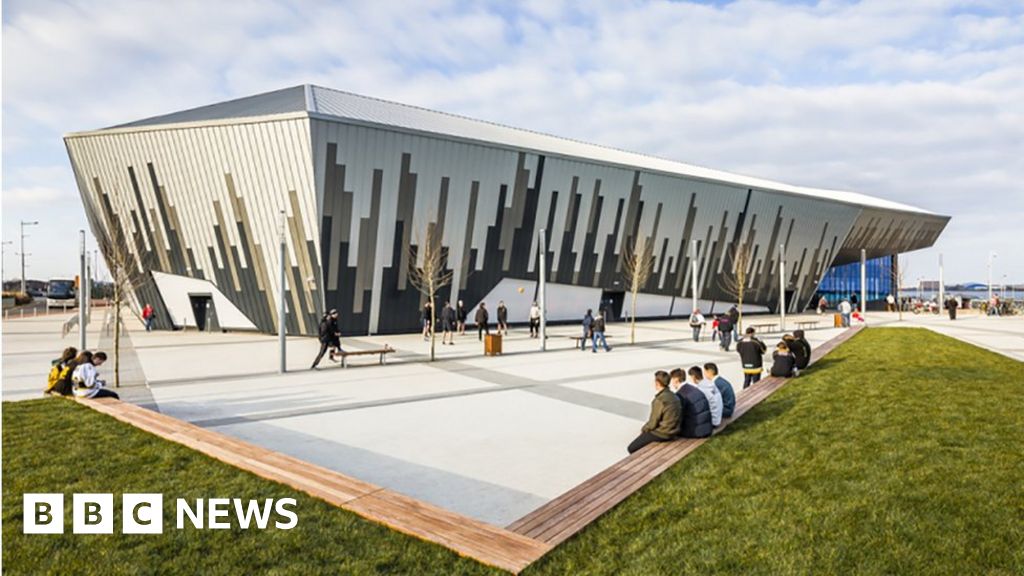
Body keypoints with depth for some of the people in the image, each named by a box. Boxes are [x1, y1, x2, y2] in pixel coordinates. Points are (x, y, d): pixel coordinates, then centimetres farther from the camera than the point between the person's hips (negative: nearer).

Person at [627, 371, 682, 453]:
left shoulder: (659, 400, -24)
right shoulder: (673, 396, 2)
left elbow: (653, 423, -18)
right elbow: (667, 419, 9)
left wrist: (643, 429, 2)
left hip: (661, 434, -9)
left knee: (632, 448, 2)